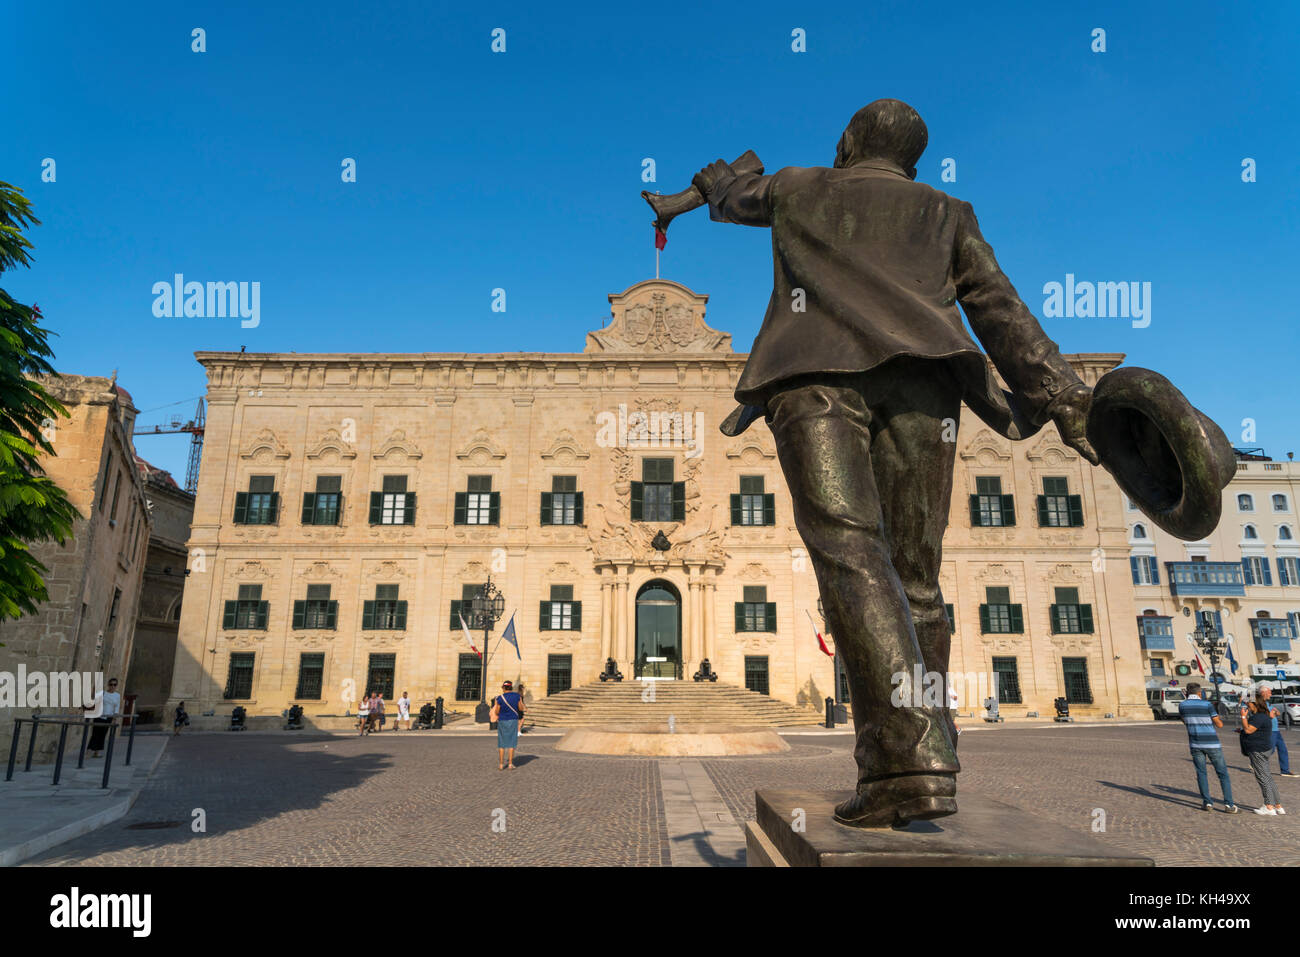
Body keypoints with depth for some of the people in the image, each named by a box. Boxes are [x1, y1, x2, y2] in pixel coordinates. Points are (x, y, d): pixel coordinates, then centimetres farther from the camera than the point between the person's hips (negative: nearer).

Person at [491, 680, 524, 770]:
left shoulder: (499, 698, -10)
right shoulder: (517, 695, -5)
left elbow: (496, 712, -4)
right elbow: (521, 709, 1)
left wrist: (495, 705, 14)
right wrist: (520, 700, 17)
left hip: (502, 722, -1)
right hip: (513, 721, 1)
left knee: (502, 744, 8)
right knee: (511, 743, 4)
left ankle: (501, 765, 9)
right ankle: (510, 765, 2)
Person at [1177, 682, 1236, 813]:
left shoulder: (1182, 705, 2)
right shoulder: (1207, 704, -8)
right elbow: (1219, 724, -2)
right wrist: (1218, 717, 18)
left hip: (1195, 744, 2)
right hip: (1211, 743, -2)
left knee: (1201, 773, 12)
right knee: (1222, 773, 7)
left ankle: (1207, 802, 8)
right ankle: (1228, 804, 3)